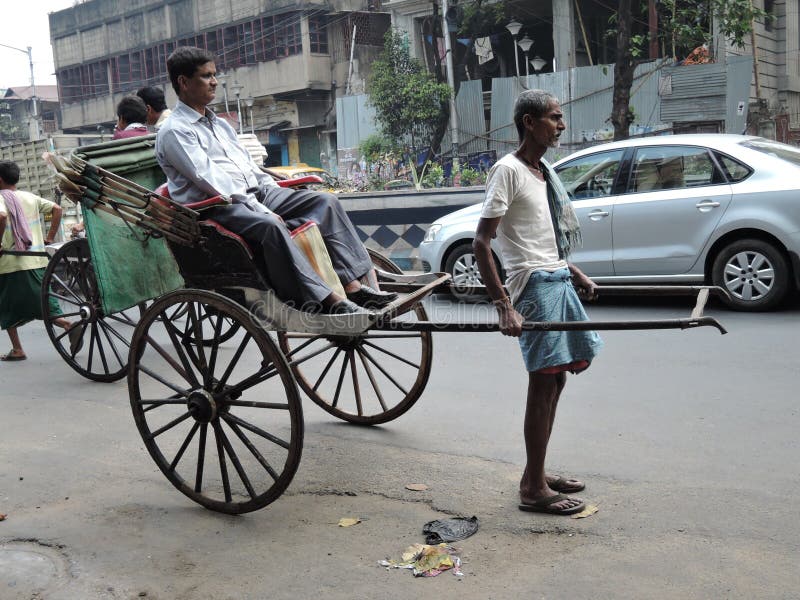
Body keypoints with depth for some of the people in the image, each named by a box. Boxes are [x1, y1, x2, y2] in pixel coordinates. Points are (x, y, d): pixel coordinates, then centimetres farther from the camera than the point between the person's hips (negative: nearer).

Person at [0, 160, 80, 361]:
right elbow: (57, 209, 8)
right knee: (41, 305, 7)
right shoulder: (30, 197, 10)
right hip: (37, 260, 5)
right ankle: (70, 326, -17)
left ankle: (17, 349, 13)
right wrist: (50, 238, 10)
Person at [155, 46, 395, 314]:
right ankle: (327, 300, -39)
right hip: (219, 208, -9)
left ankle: (353, 285, -16)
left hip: (258, 193, 9)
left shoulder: (219, 124, 24)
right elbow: (208, 179, -15)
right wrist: (262, 210, -19)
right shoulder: (173, 132, -4)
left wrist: (280, 194, 10)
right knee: (269, 226, -38)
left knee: (325, 201, -7)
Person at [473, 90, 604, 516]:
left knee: (553, 380, 12)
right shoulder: (509, 170, -11)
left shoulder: (543, 171, 16)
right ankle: (533, 489, 0)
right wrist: (504, 306, -24)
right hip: (536, 285, -9)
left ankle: (537, 474, 23)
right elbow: (481, 243, -17)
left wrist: (576, 274, 25)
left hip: (559, 281, 9)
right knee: (544, 382, -8)